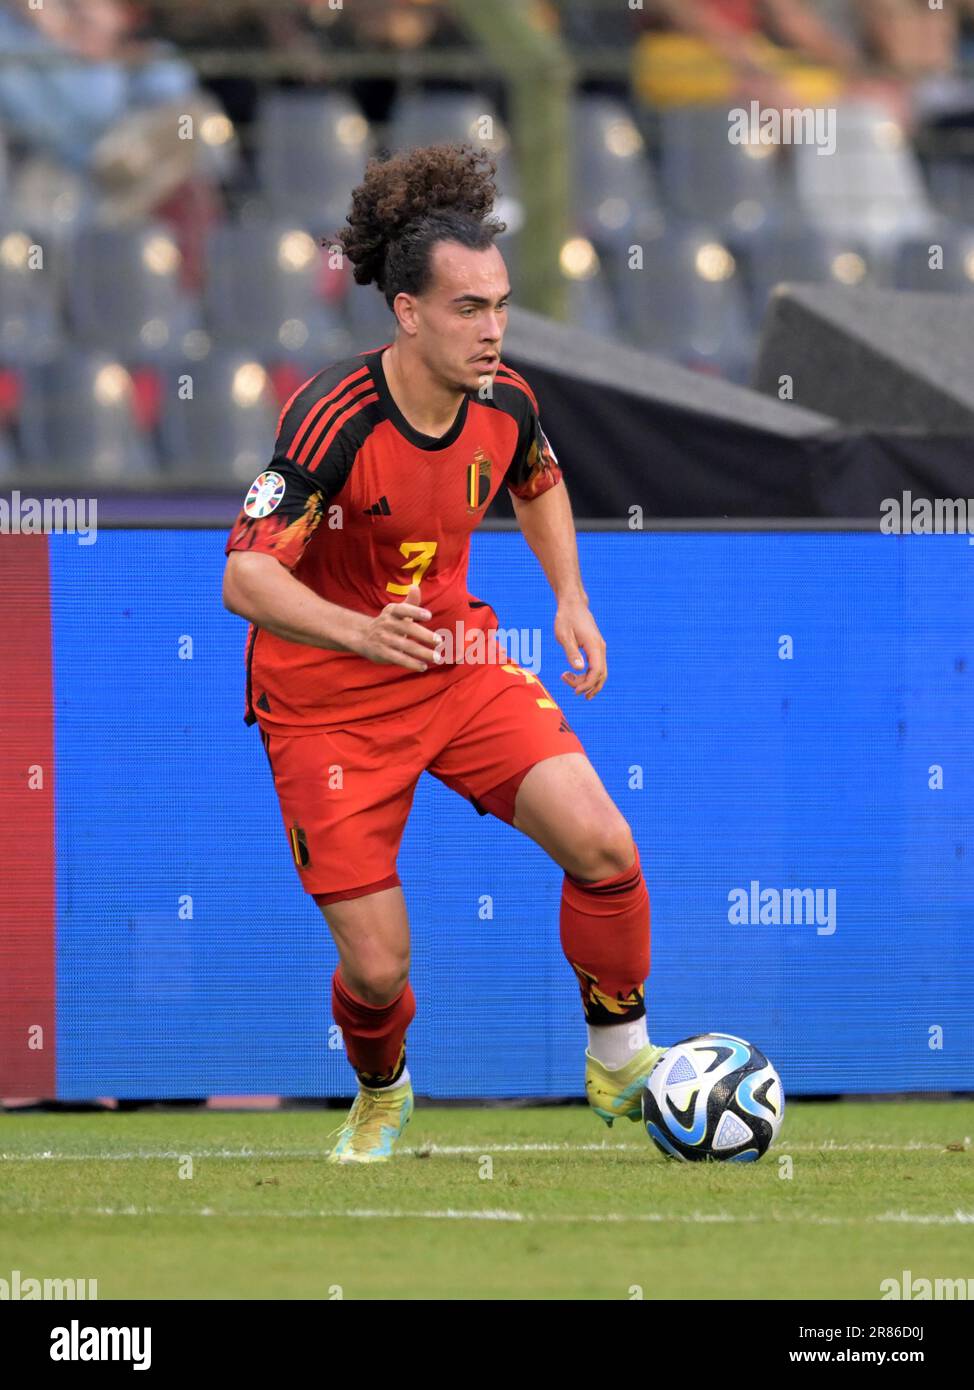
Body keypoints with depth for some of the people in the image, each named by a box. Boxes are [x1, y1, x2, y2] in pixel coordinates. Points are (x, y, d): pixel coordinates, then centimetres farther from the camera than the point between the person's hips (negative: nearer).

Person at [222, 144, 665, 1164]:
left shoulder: (504, 402, -7)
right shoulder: (335, 420, -26)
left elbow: (539, 483, 19)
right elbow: (245, 578, -33)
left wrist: (570, 598, 6)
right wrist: (359, 630, -48)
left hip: (457, 667, 5)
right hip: (326, 701, -5)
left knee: (603, 843, -16)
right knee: (378, 965, -6)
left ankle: (620, 1059, 7)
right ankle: (380, 1097, 30)